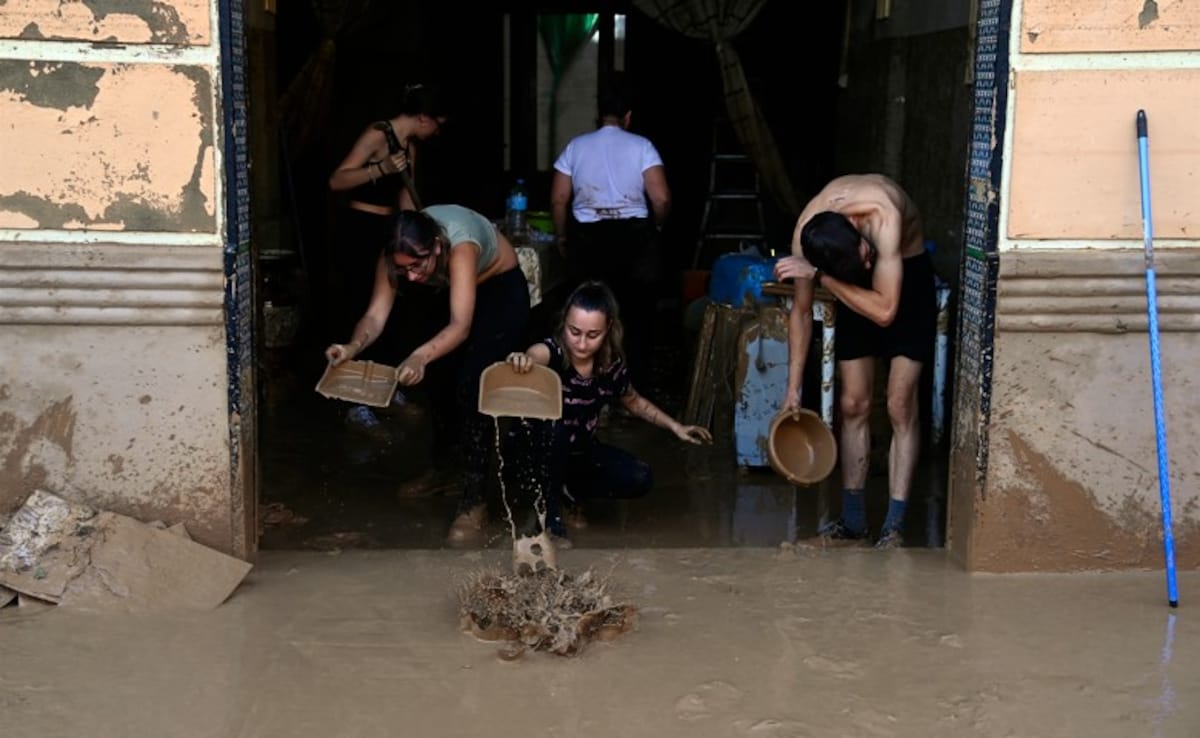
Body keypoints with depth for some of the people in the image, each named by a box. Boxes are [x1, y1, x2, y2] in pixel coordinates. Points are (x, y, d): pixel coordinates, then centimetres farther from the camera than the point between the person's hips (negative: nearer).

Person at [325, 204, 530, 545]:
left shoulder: (460, 245, -42)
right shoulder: (396, 253, -26)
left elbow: (461, 326, -49)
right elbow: (376, 314, -30)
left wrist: (421, 356, -66)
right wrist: (353, 346, -51)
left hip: (502, 288, -6)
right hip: (453, 287, 6)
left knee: (474, 385, -18)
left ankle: (474, 504, -14)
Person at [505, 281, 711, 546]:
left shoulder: (612, 364, -11)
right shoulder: (551, 352, -28)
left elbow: (634, 402, 11)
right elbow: (535, 355, -55)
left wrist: (675, 426, 5)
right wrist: (522, 360, -79)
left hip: (582, 452, 5)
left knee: (639, 479, -15)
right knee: (552, 427, -37)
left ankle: (568, 490, 8)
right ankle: (550, 511, -16)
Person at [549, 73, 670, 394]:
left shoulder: (576, 146, 3)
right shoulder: (641, 146, -3)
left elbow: (558, 200, 2)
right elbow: (661, 198, -10)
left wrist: (561, 237, 15)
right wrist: (656, 226, 10)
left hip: (587, 238, 2)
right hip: (633, 236, -1)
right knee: (635, 313, 9)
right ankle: (635, 385, 14)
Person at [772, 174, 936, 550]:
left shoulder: (882, 216, -40)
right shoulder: (805, 235, -25)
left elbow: (885, 311, -40)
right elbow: (801, 311, -10)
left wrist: (820, 275, -41)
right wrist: (793, 387, -8)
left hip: (908, 276, -4)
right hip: (855, 288, 4)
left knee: (900, 406, -10)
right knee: (852, 405, 2)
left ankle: (894, 526, -7)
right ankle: (853, 521, 12)